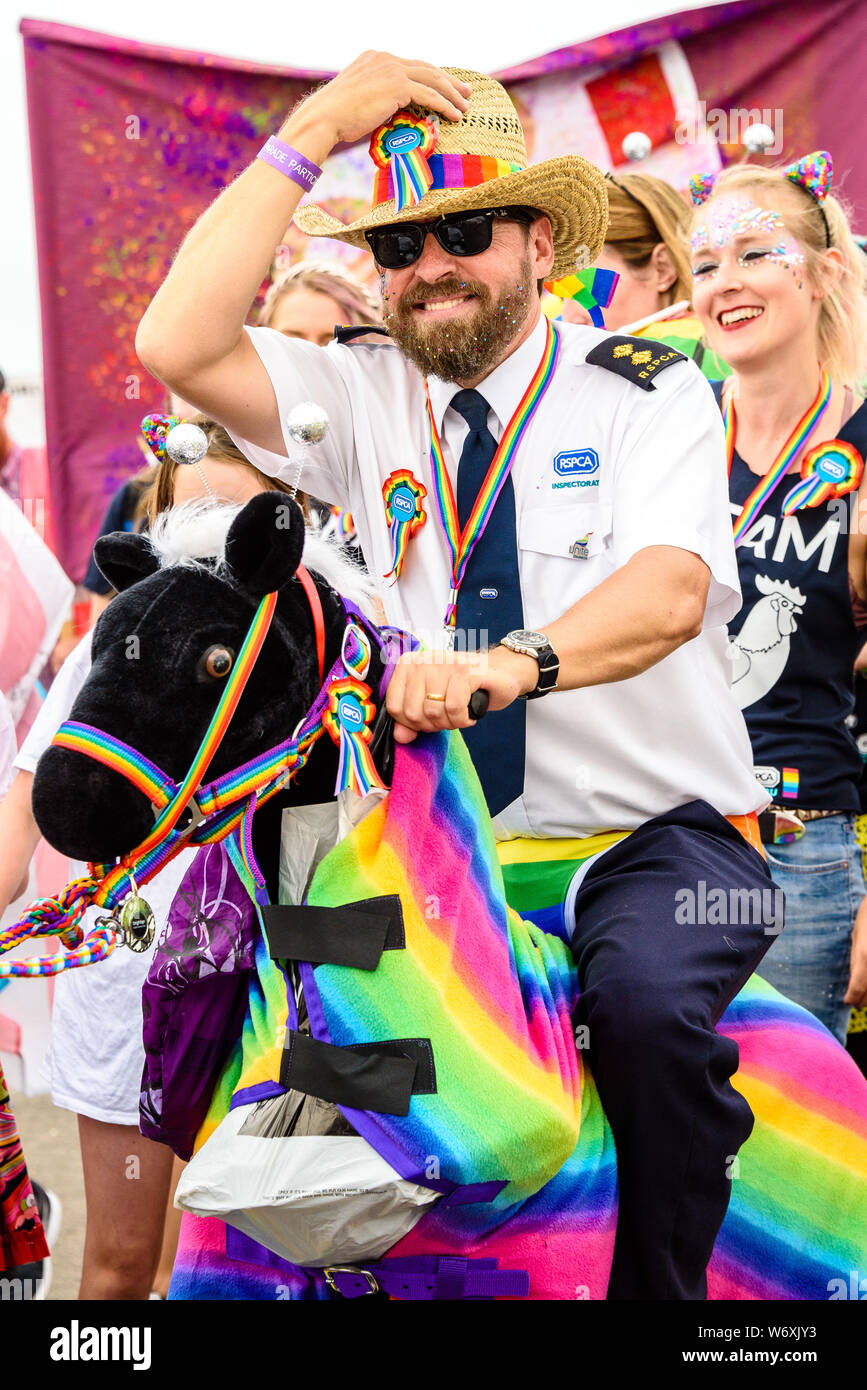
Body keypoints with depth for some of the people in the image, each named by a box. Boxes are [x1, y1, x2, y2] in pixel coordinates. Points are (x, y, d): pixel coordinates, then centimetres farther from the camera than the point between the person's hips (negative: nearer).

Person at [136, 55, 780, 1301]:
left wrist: (515, 662, -41)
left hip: (655, 831, -3)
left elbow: (670, 590, -20)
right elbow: (176, 346, -10)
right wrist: (314, 130, -9)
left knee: (647, 1000, -32)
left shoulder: (650, 392, -1)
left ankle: (665, 1287, -9)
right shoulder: (359, 396, 7)